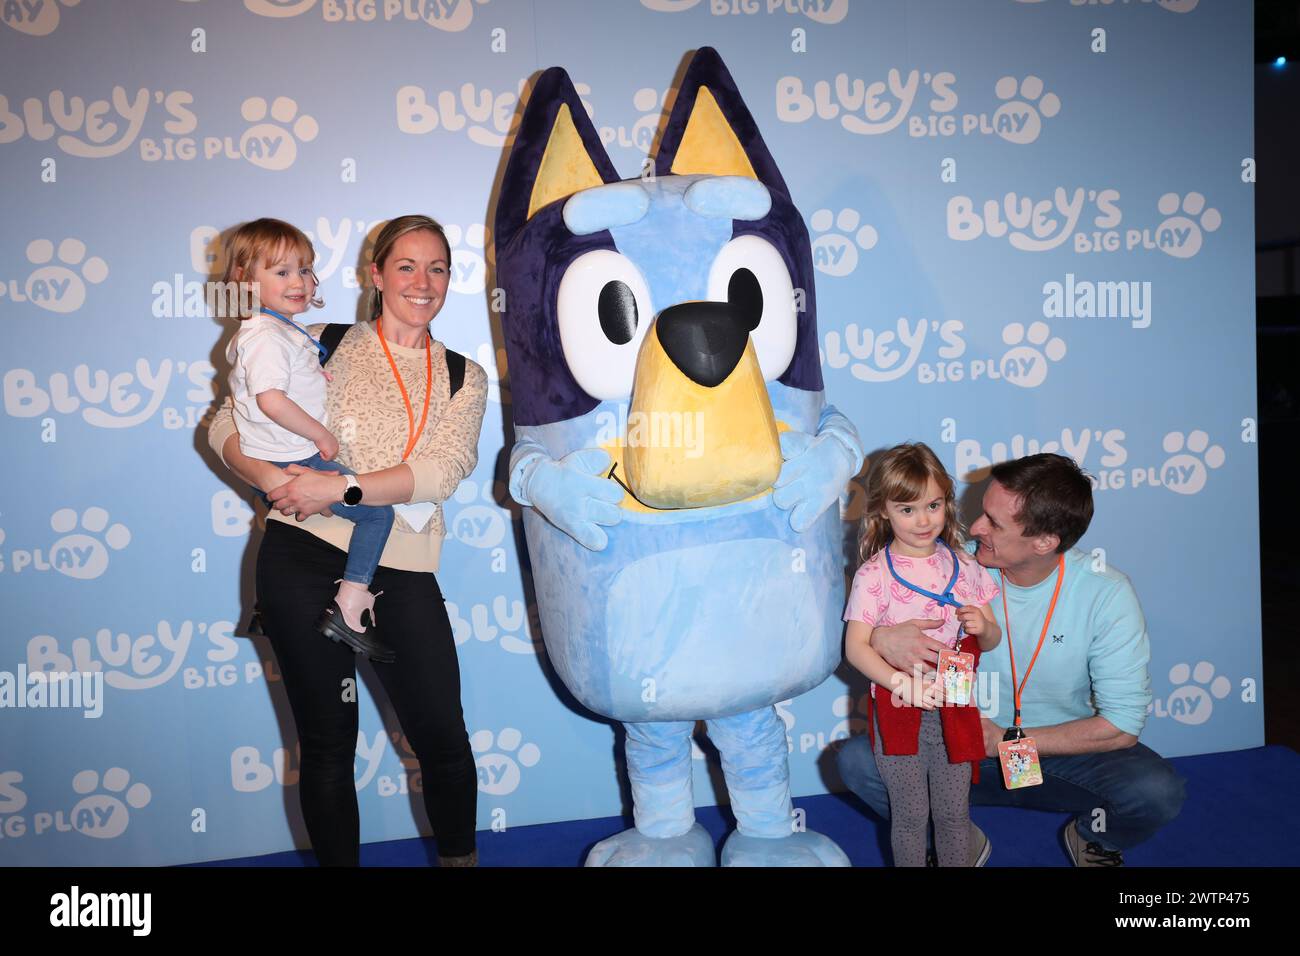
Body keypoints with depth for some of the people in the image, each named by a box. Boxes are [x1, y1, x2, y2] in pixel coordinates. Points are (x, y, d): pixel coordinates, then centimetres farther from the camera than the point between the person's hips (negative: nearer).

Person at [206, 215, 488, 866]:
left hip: (401, 574, 1)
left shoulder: (463, 378, 11)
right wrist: (276, 482, -14)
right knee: (328, 743, 7)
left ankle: (459, 858, 26)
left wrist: (338, 488, -17)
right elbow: (226, 426, 6)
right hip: (304, 559, -1)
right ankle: (338, 861, 27)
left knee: (443, 738, 1)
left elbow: (443, 471, -6)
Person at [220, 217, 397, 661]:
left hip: (279, 463, 11)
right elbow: (271, 399, -30)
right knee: (378, 512, -8)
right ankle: (348, 609, -11)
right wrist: (321, 435, -21)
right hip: (291, 464, -11)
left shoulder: (280, 331, 16)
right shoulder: (266, 336, -17)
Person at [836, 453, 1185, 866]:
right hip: (962, 744, 1)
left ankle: (1092, 836, 8)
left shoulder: (1106, 593, -16)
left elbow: (1121, 725, -15)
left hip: (1064, 751, 0)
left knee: (1157, 792, -29)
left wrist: (1007, 740, -18)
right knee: (856, 760, -23)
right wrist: (880, 637, -32)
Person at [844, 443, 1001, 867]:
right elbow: (855, 647, -18)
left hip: (954, 710, 3)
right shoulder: (874, 574, -11)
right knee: (910, 817, 9)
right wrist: (899, 681, -33)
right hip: (899, 711, -3)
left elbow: (990, 641, 10)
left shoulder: (962, 566, 3)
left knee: (954, 813, 13)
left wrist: (983, 627, -14)